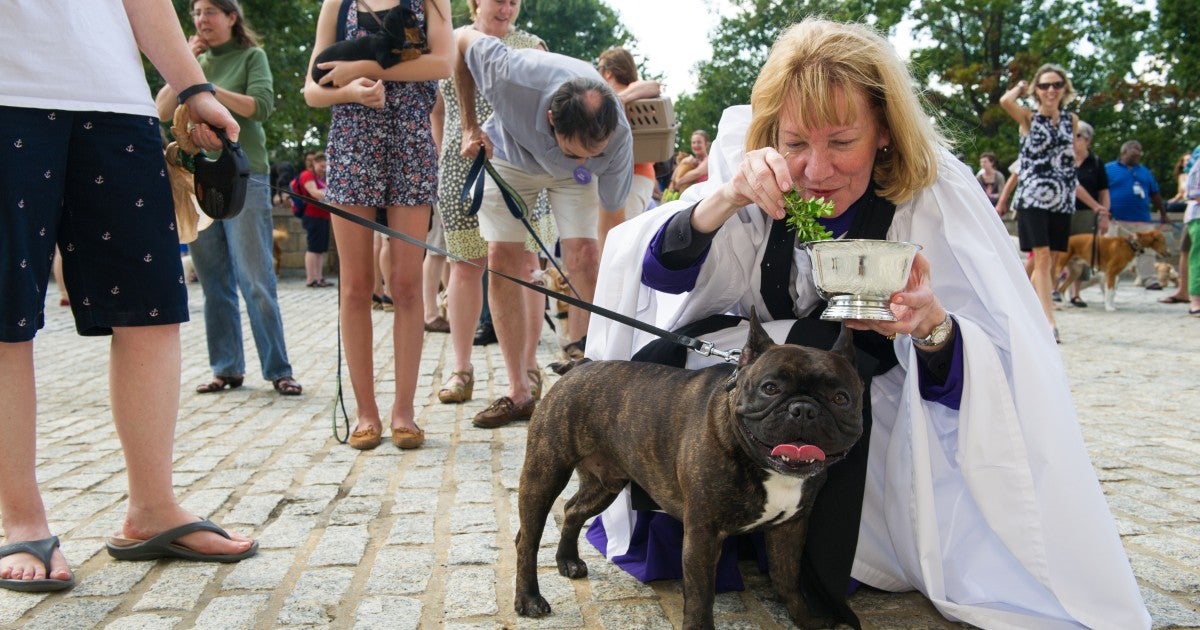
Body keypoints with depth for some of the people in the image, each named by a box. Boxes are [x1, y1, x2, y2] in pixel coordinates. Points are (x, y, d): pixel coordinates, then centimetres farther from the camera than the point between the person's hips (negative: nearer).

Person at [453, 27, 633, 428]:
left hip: (571, 178, 0)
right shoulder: (513, 76, -42)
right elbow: (463, 39, -20)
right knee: (503, 259, -9)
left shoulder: (618, 138, -37)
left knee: (584, 256, -18)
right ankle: (519, 392, -5)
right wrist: (470, 127, -16)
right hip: (508, 153, 0)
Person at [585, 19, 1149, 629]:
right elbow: (660, 272, -23)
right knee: (654, 367, -20)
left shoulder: (933, 194, -24)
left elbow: (999, 366, -26)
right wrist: (725, 200, -42)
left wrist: (933, 326, -50)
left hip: (874, 399, -2)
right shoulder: (759, 178, -16)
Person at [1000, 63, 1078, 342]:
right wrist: (1021, 87, 1)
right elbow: (1005, 101, -19)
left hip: (1061, 200, 4)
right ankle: (1049, 322, -17)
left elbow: (1072, 159, 20)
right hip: (1032, 197, -4)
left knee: (1043, 261, 8)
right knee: (1043, 257, -13)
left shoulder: (1071, 120, 12)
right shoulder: (1029, 118, 1)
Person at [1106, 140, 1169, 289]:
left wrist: (1163, 214, 23)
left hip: (1142, 221, 4)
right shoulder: (1109, 169, 5)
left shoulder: (1145, 172, 21)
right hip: (1116, 221, -4)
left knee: (1147, 251, -1)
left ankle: (1150, 280, 2)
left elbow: (1155, 195, 24)